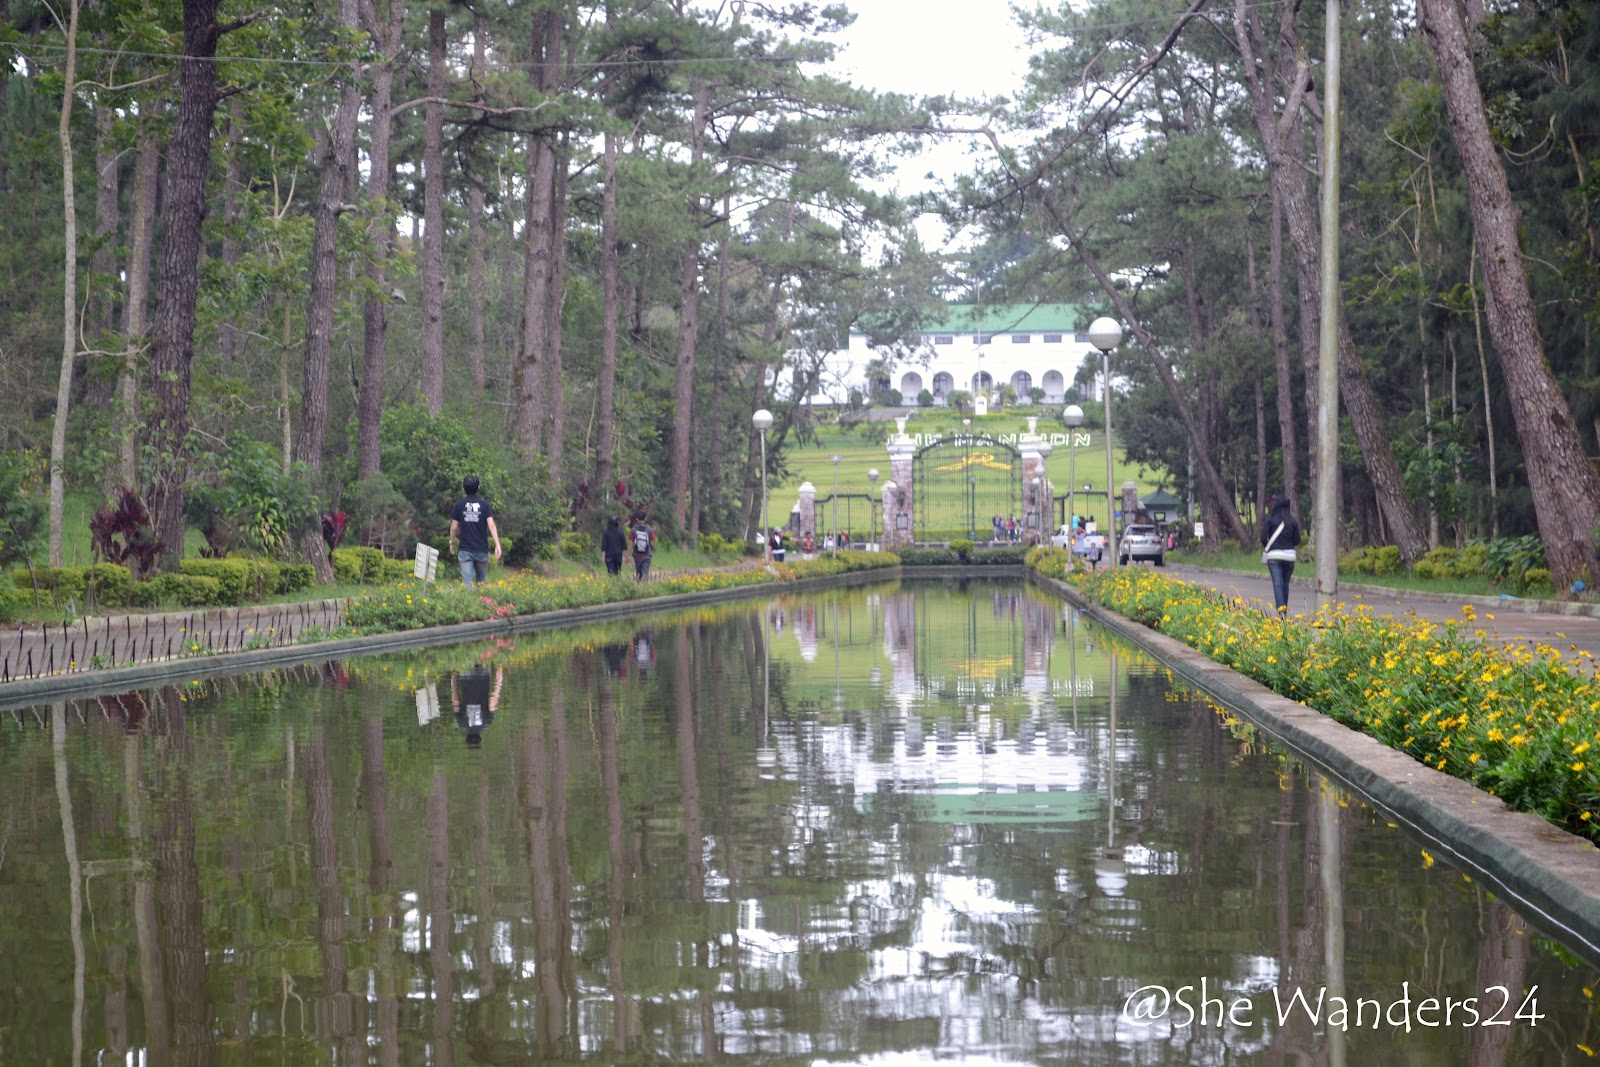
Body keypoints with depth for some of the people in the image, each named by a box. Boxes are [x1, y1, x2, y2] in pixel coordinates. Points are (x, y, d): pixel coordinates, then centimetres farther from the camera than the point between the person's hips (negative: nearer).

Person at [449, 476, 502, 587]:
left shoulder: (459, 504, 0)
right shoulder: (484, 504, -1)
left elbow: (454, 527, 2)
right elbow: (491, 525, -11)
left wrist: (452, 543, 18)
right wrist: (497, 545, -13)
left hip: (465, 550, -1)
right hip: (482, 549, 1)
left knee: (467, 580, -6)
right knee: (482, 580, 15)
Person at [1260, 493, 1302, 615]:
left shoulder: (1270, 519, -4)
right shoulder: (1292, 520, 5)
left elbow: (1263, 537, -9)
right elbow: (1297, 540, 6)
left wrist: (1267, 547, 11)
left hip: (1274, 555, -3)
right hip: (1289, 555, 3)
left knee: (1278, 583, -8)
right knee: (1285, 584, 14)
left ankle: (1281, 608, -25)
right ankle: (1284, 609, 22)